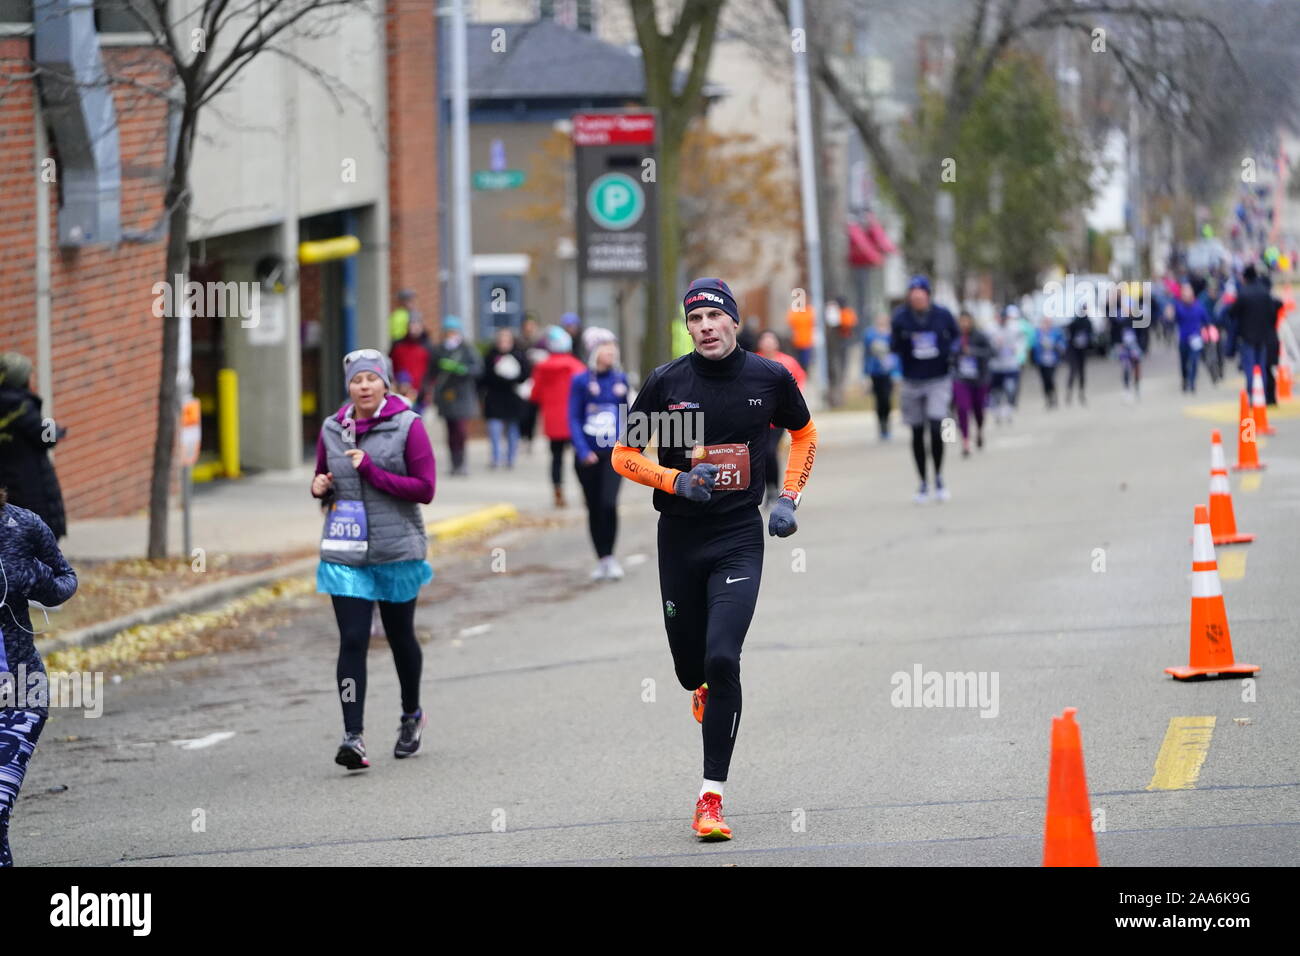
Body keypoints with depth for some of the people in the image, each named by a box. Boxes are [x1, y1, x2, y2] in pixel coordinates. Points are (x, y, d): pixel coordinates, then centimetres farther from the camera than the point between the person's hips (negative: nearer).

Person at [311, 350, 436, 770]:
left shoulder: (407, 427, -5)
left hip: (397, 550, -2)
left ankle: (411, 715, 38)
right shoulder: (332, 430, 6)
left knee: (400, 636, 14)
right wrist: (320, 487, -4)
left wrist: (372, 472, -17)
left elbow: (425, 489, -10)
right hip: (345, 553, 2)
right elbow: (323, 479, 20)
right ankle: (353, 735, -12)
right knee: (352, 640, -9)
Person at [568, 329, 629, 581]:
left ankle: (610, 557, -5)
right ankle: (601, 560, 18)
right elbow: (574, 419, -4)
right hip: (588, 454, -1)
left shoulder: (620, 379, 6)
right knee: (594, 508, 7)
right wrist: (583, 451, -14)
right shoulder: (581, 381, -3)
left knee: (609, 503, -16)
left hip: (613, 454, 1)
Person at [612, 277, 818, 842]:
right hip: (680, 539, 2)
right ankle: (706, 691, 51)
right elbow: (624, 455, 3)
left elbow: (804, 435, 17)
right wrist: (676, 481, -14)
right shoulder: (667, 382, -4)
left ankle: (711, 796, -12)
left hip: (740, 539, -2)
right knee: (690, 665, 10)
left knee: (722, 659, -17)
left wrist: (789, 499, 4)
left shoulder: (770, 378, -2)